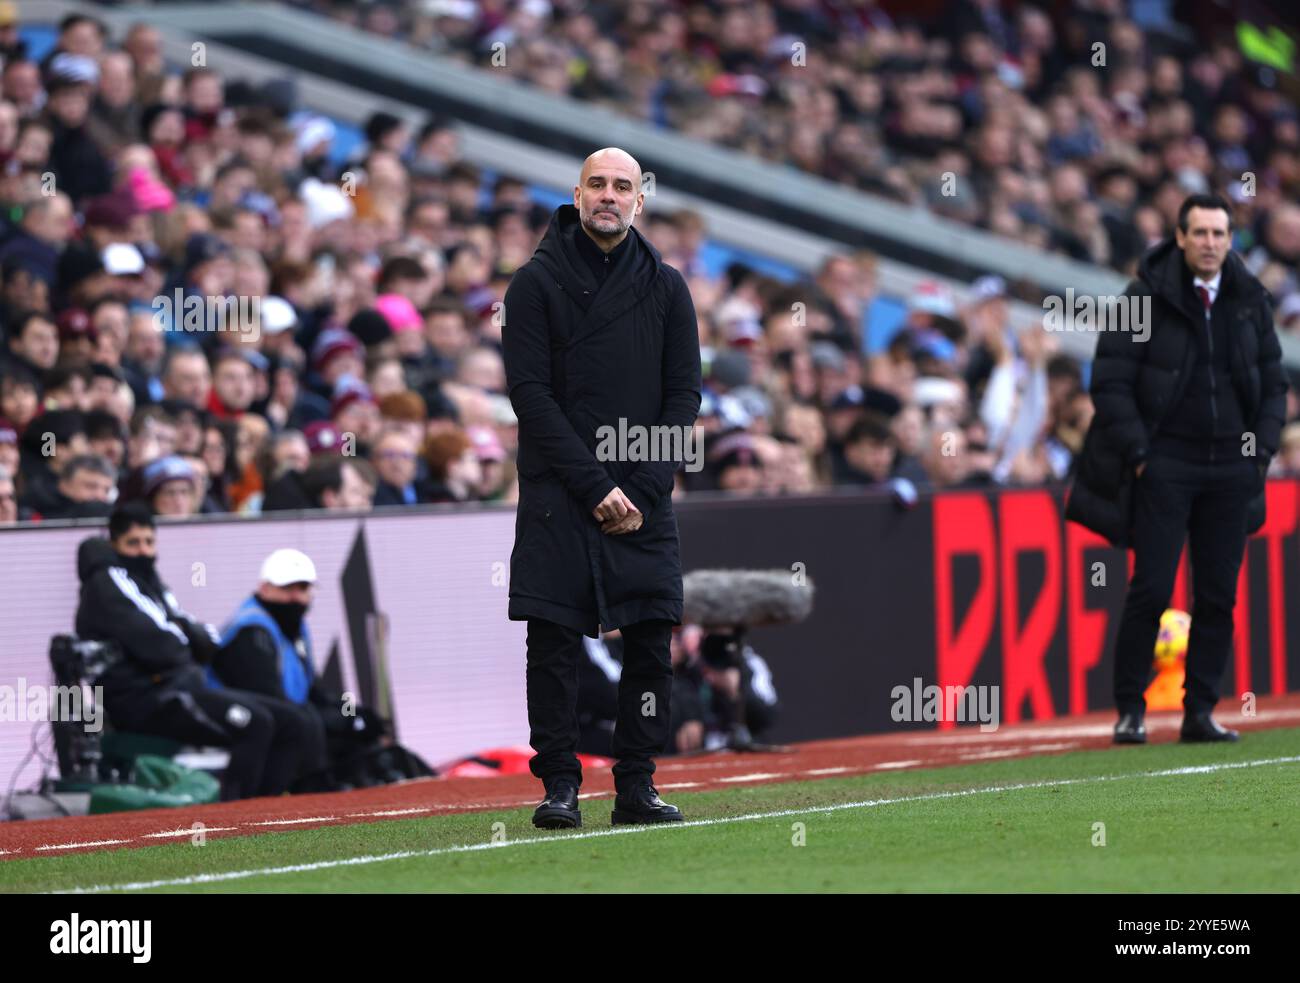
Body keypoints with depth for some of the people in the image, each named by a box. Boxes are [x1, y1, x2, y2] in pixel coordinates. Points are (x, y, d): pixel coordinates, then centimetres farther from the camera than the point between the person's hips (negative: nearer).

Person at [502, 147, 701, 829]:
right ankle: (559, 784, 1)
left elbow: (684, 395, 7)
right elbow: (530, 393, -6)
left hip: (644, 499, 3)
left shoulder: (666, 288, 9)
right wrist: (596, 488, -13)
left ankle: (637, 784, 7)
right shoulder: (537, 282, 1)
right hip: (559, 498, -2)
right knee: (553, 640, -5)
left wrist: (645, 492, -6)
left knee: (650, 641, 0)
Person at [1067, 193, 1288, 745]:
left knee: (1219, 595, 3)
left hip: (1232, 468, 4)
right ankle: (1130, 709, 1)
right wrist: (1138, 454, -11)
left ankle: (1200, 713, 9)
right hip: (1165, 465, -4)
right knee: (1152, 589, -8)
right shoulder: (1145, 298, -4)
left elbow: (1272, 382, 17)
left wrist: (1262, 451, 5)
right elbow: (1111, 382, -5)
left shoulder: (1251, 301, 9)